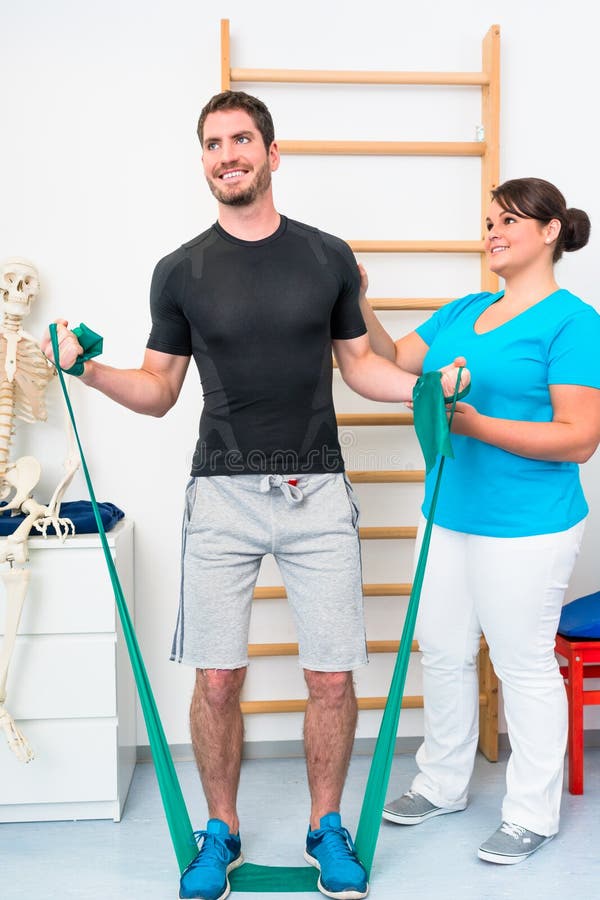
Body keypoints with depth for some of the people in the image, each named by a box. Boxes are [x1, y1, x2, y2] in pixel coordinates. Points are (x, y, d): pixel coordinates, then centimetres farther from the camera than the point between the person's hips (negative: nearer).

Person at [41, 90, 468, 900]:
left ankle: (326, 828, 28)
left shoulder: (328, 257, 5)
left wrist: (428, 384, -3)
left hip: (318, 495, 1)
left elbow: (358, 363, 13)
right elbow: (159, 391, 7)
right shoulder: (182, 271, 3)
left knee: (332, 679, 5)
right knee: (217, 680, 5)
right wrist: (91, 371, -10)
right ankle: (221, 833, 28)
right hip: (223, 497, 0)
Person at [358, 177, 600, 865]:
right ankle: (442, 785, 37)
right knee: (442, 653, 17)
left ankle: (532, 813, 25)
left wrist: (475, 425, -25)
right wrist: (361, 310, -5)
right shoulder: (462, 312, 11)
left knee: (523, 665, 6)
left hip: (526, 529, -7)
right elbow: (393, 364, 10)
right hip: (449, 517, 7)